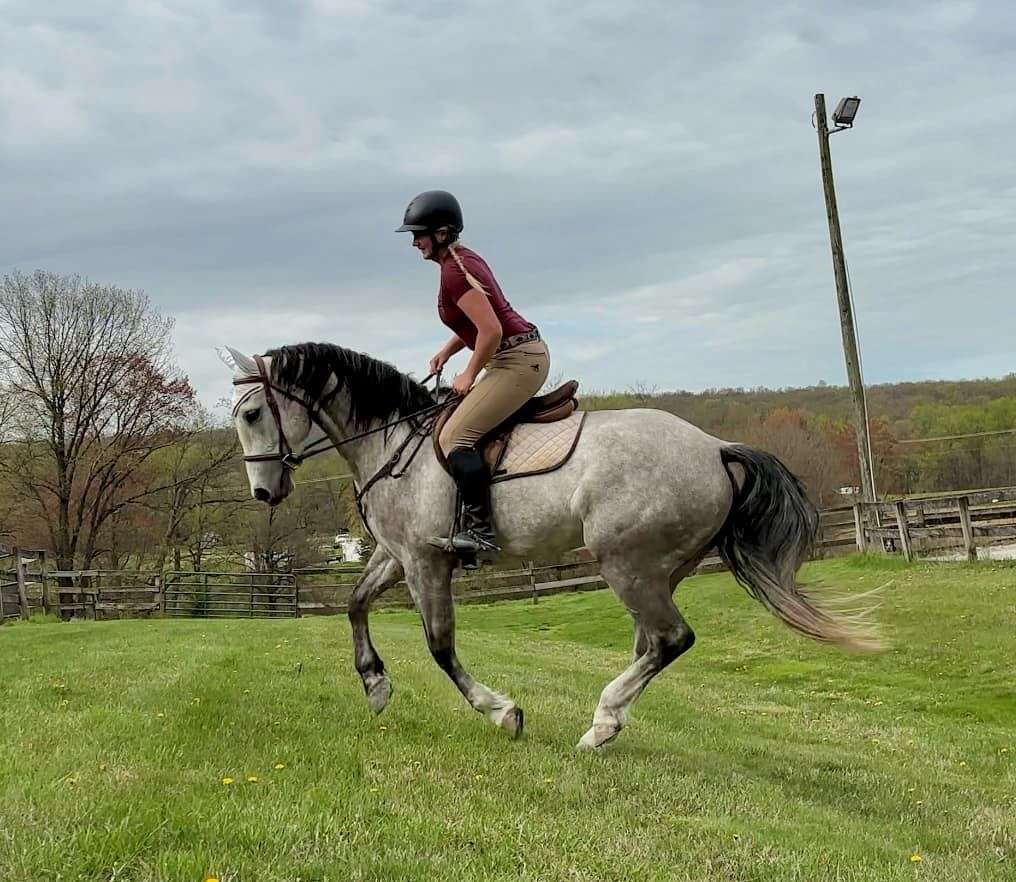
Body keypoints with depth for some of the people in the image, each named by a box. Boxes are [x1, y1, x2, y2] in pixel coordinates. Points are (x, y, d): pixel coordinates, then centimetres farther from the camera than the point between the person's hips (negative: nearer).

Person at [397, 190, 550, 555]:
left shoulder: (454, 271, -18)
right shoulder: (464, 258, 13)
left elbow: (490, 330, -25)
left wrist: (470, 375, -11)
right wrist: (446, 351, 14)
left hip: (517, 361, -11)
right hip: (529, 355, 11)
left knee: (454, 436, -15)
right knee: (464, 424, 22)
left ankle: (480, 528, -19)